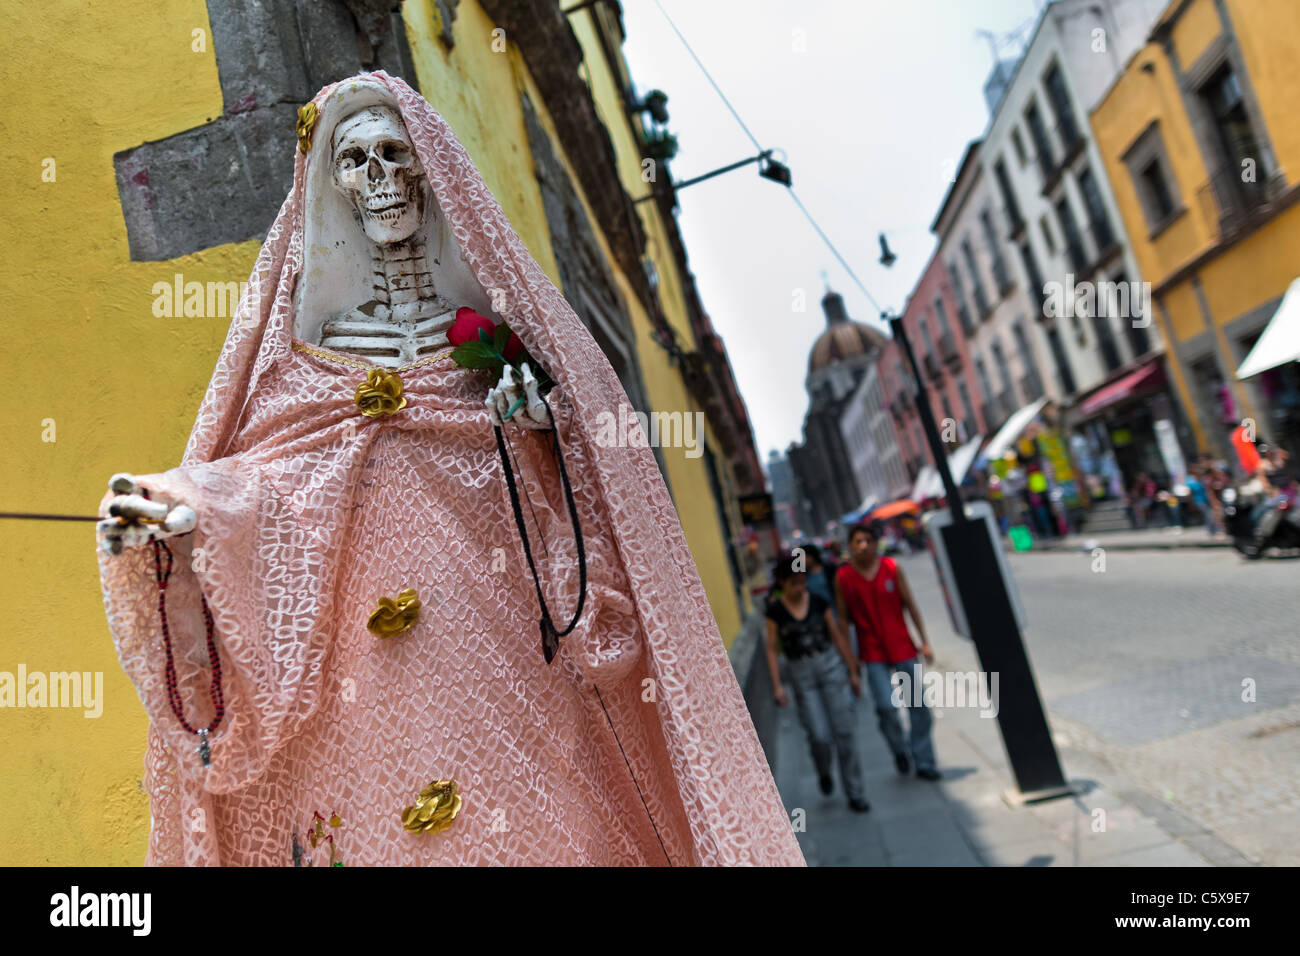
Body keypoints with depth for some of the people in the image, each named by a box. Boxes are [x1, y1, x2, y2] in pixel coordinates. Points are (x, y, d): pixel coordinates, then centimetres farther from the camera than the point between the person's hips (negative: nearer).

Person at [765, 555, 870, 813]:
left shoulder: (818, 601, -1)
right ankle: (823, 771, 30)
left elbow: (838, 637, 6)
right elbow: (772, 650, -1)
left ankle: (855, 794, 13)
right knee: (819, 736, -5)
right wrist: (777, 685, -7)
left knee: (843, 731, 0)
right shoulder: (775, 610, -4)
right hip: (801, 674, -1)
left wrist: (852, 672, 7)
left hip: (831, 666, 1)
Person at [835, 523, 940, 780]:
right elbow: (844, 618, 0)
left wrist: (924, 642, 2)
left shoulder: (891, 568, -2)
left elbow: (910, 605, 4)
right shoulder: (843, 577, -5)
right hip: (873, 653, -2)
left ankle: (924, 762, 20)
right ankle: (900, 749, 19)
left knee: (917, 706, 5)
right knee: (886, 706, -11)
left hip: (903, 648, 2)